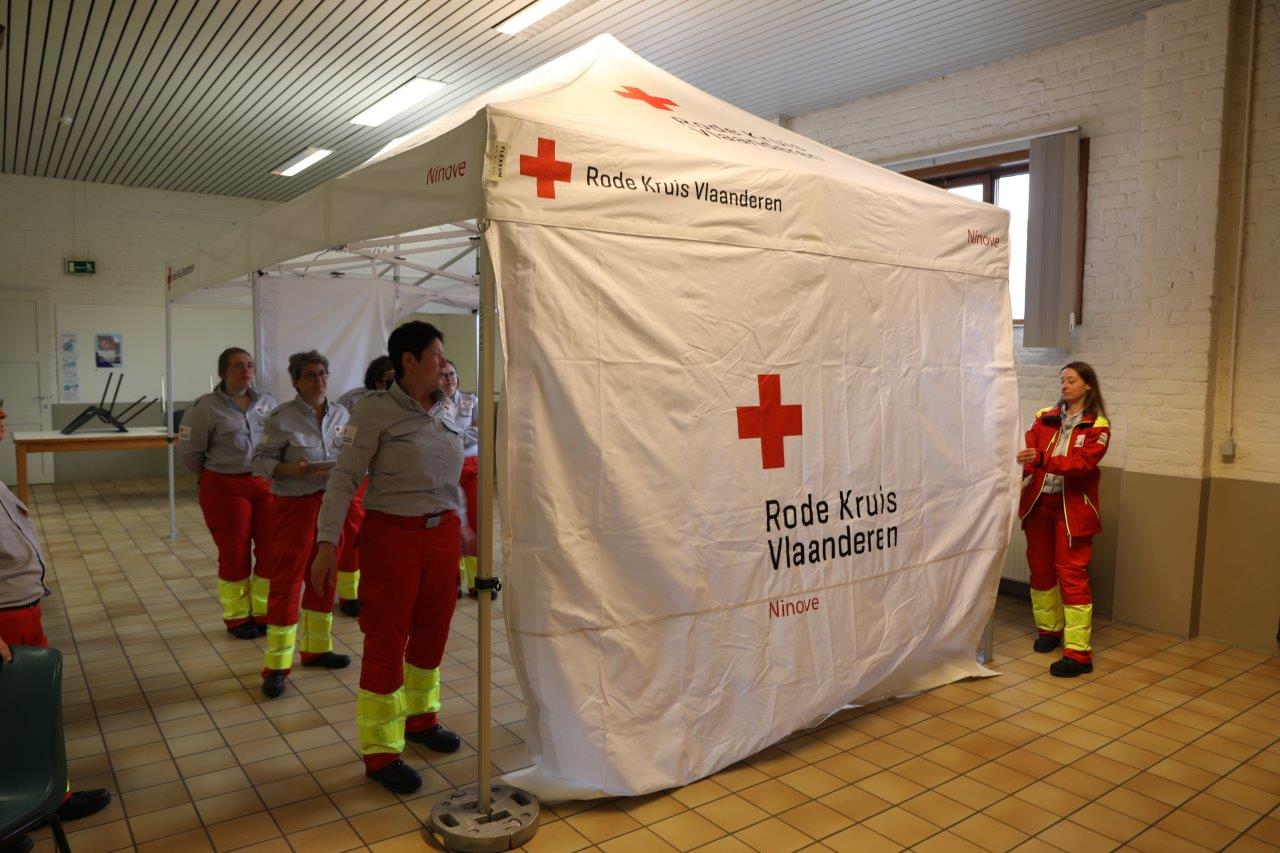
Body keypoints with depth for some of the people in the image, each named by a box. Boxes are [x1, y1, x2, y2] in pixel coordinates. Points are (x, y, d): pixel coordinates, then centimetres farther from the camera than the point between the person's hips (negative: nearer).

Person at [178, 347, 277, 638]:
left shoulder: (267, 402, 4)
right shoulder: (206, 407, -8)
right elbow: (189, 451, -3)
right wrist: (216, 472, 8)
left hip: (265, 484, 4)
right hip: (225, 488, -4)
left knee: (272, 549, 3)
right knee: (234, 553, 6)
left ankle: (263, 612, 22)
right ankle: (237, 617, 24)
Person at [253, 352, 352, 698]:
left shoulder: (340, 414, 6)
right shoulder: (282, 418, -10)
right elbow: (260, 461, -8)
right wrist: (291, 469, -24)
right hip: (295, 505, -5)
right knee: (287, 582, -2)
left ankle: (316, 648, 31)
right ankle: (276, 666, 6)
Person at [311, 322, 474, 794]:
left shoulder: (444, 411, 8)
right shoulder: (377, 409, -11)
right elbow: (345, 477, -12)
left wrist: (461, 521, 21)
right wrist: (328, 541, -16)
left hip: (442, 533, 6)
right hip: (392, 535, -6)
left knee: (432, 632, 16)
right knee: (386, 640, 2)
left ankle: (420, 718, 38)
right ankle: (380, 752, 15)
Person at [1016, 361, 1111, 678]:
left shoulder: (1097, 426, -4)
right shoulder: (1044, 417, 8)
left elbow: (1082, 463, -19)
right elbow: (1028, 451, -2)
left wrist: (1042, 459, -33)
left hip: (1072, 508, -4)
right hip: (1038, 503, 4)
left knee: (1072, 574, -6)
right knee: (1040, 568, 13)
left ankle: (1079, 652, -4)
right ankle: (1049, 628, 33)